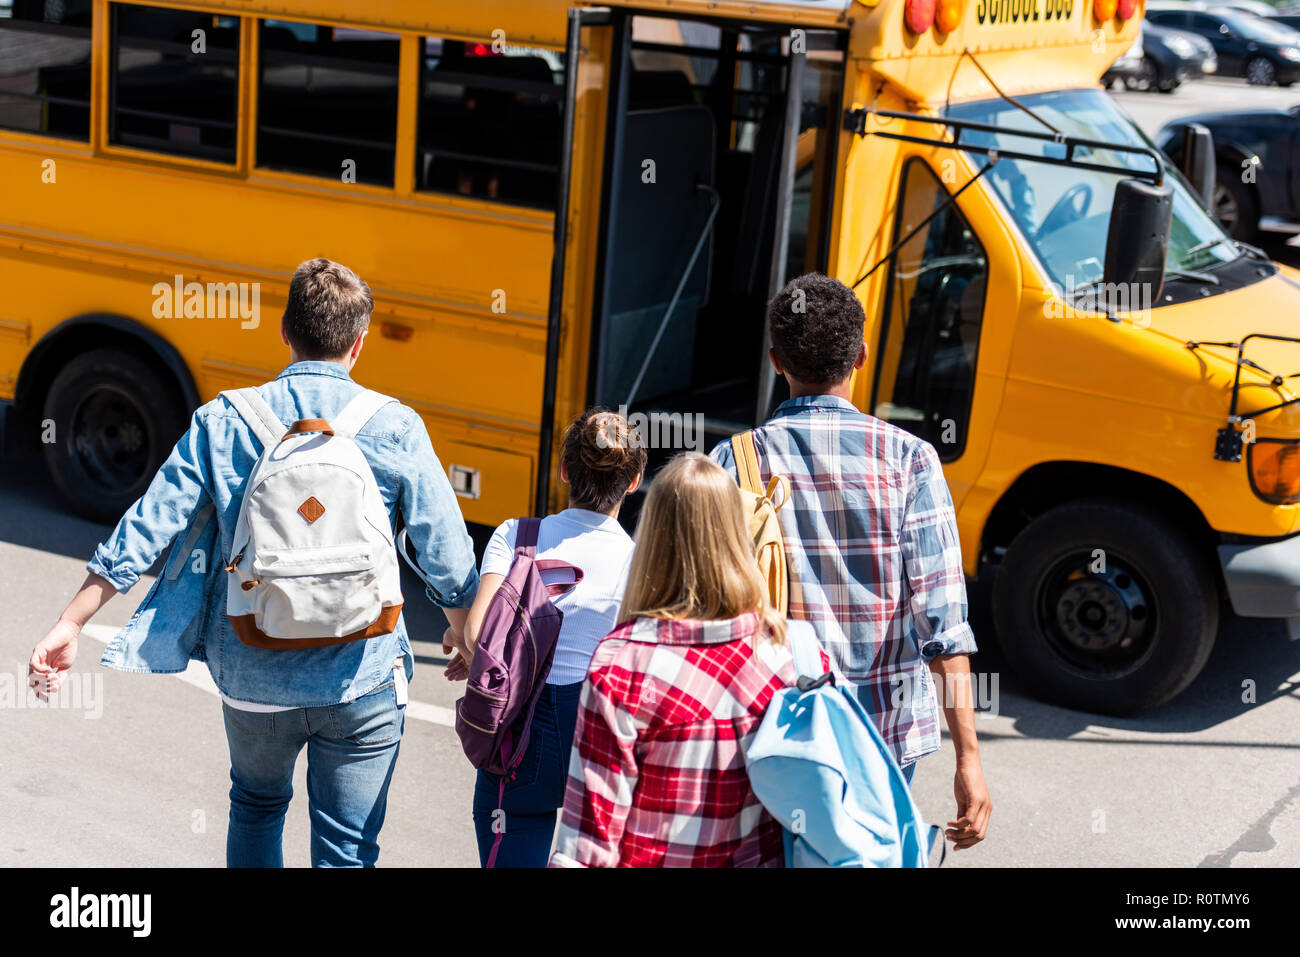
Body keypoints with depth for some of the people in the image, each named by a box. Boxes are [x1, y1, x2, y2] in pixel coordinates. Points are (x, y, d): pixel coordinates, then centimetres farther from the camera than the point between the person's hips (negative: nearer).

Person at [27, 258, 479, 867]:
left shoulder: (223, 423, -5)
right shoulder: (395, 430, -8)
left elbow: (144, 531, -4)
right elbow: (447, 555, -2)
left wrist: (69, 624, 5)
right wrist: (464, 634, 17)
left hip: (252, 677, 2)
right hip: (360, 682, -2)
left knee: (256, 807, 28)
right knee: (347, 848, 9)